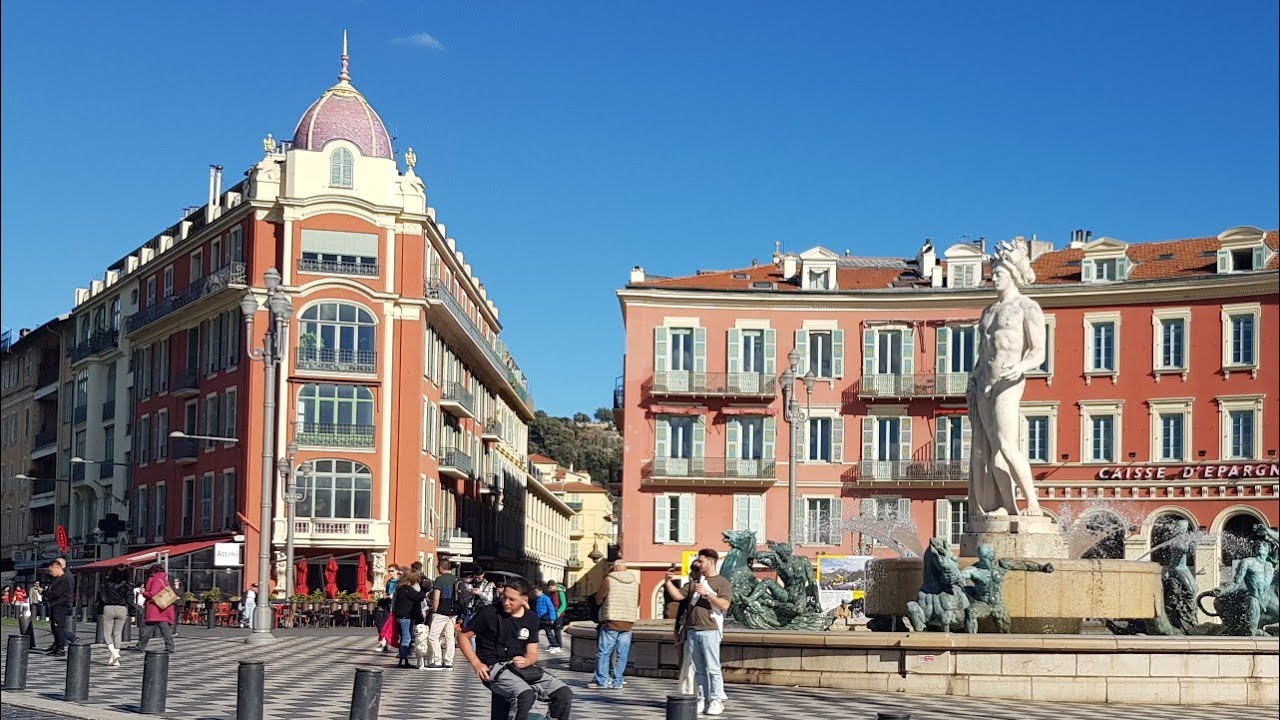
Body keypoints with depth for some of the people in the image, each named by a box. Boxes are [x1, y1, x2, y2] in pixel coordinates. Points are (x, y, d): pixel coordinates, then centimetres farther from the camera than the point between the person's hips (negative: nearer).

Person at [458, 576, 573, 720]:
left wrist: (526, 661, -11)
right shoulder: (488, 613, -6)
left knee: (565, 693, -12)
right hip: (494, 668, -5)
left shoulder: (531, 618, 9)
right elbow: (464, 637, 2)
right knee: (526, 695, -36)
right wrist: (476, 663, -11)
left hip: (521, 667, 5)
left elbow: (532, 653, 13)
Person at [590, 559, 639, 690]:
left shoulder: (609, 580, -4)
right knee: (622, 654, 6)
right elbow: (637, 603, 19)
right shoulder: (635, 582, 9)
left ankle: (601, 681, -1)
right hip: (628, 622, 4)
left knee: (603, 652, 1)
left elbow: (598, 599, 5)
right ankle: (617, 682, 5)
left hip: (611, 621, -4)